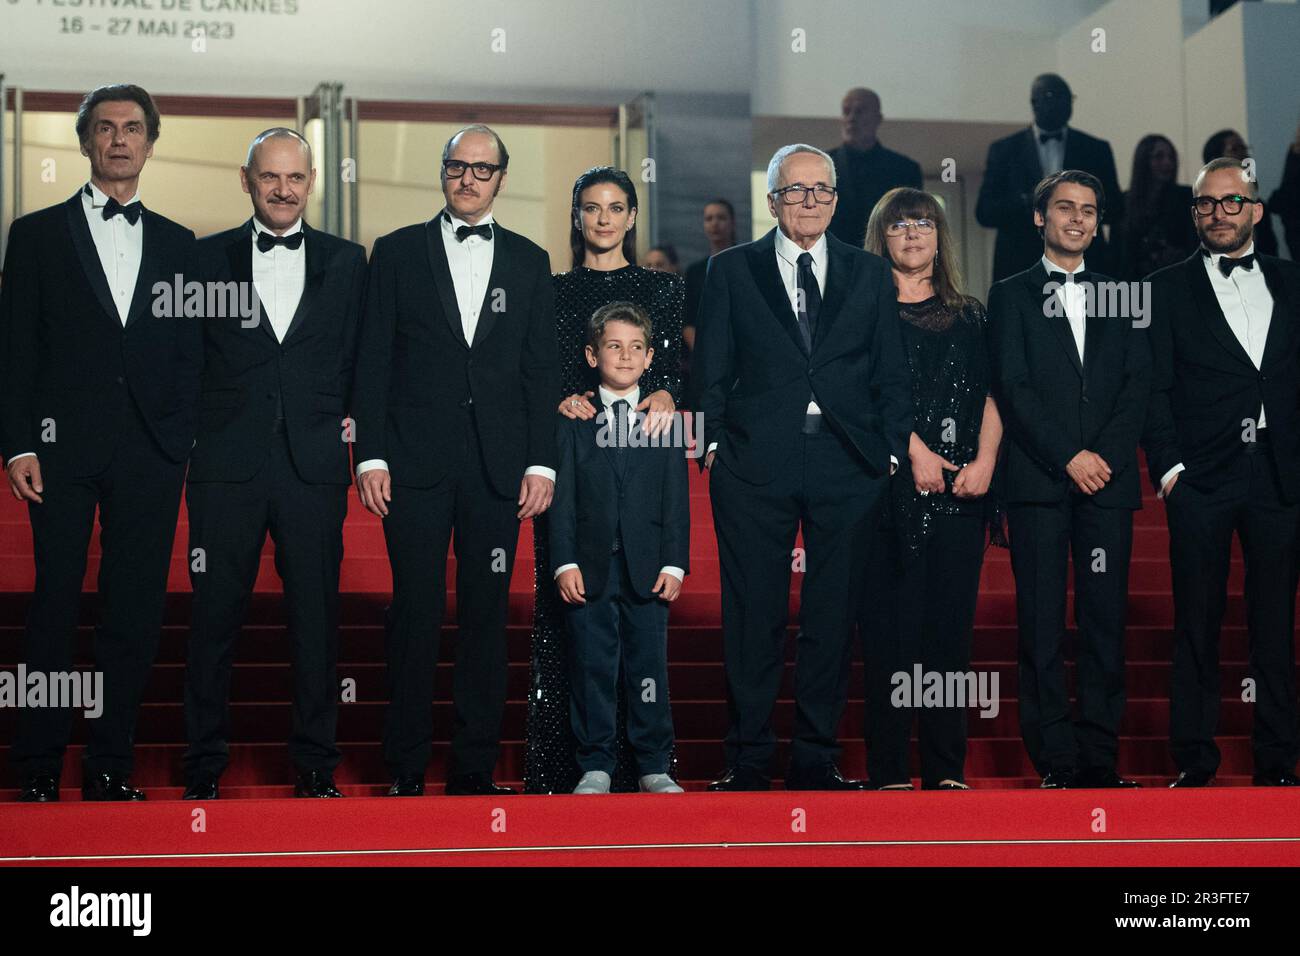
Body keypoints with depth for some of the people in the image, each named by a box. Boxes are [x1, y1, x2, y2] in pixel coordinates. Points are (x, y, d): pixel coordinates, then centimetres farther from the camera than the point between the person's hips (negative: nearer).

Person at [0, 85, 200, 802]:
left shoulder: (177, 244, 14)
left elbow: (190, 353, 13)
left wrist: (184, 440, 2)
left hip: (150, 453, 2)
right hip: (63, 447, -2)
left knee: (135, 617, 2)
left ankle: (110, 768, 11)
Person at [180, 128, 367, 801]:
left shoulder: (347, 261, 10)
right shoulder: (207, 258, 8)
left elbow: (361, 359, 12)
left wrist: (351, 417, 0)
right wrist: (194, 428, 0)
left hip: (315, 464, 1)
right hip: (227, 462, 0)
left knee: (315, 614, 3)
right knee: (214, 614, 2)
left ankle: (315, 764, 12)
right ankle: (205, 765, 11)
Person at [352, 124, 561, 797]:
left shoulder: (528, 262, 12)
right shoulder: (398, 253, 8)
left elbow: (542, 370, 10)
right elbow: (373, 362, 4)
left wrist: (542, 463, 1)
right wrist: (370, 457, -4)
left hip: (498, 464, 2)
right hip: (415, 462, -2)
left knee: (486, 615, 4)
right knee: (416, 611, -2)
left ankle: (475, 767, 11)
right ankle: (406, 768, 6)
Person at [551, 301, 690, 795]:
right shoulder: (573, 420, 5)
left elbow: (677, 498, 5)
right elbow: (563, 495, 1)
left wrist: (674, 563, -2)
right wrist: (564, 562, -7)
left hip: (647, 567, 1)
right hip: (590, 567, 0)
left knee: (649, 666, 4)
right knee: (592, 668, 2)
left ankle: (655, 767, 12)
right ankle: (596, 767, 11)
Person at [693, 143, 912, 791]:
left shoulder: (870, 275, 13)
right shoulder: (732, 270, 9)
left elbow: (892, 375, 11)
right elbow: (711, 372, 7)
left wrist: (890, 451, 2)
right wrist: (716, 443, -3)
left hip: (848, 468, 2)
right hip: (756, 465, -1)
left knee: (833, 616, 5)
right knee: (753, 616, 1)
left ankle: (816, 758, 14)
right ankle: (749, 759, 10)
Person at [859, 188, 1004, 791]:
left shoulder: (968, 316, 18)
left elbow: (989, 397, 13)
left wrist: (985, 460, -4)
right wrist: (914, 450, -15)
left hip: (959, 490, 3)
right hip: (888, 485, -3)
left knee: (951, 625, 2)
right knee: (890, 625, -5)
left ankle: (947, 768, 6)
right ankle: (888, 769, -2)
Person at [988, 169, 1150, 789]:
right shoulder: (1011, 296, 10)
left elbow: (1138, 383, 8)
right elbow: (1013, 388, -1)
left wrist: (1106, 455, -7)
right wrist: (1069, 457, -10)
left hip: (1108, 480, 2)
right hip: (1037, 481, -2)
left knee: (1106, 619, 0)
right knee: (1043, 622, -3)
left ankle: (1100, 758, 3)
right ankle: (1056, 761, -1)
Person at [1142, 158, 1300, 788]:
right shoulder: (1169, 288, 7)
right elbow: (1155, 387, 2)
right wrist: (1168, 466, -7)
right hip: (1201, 477, -2)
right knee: (1197, 624, 1)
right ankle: (1194, 761, 8)